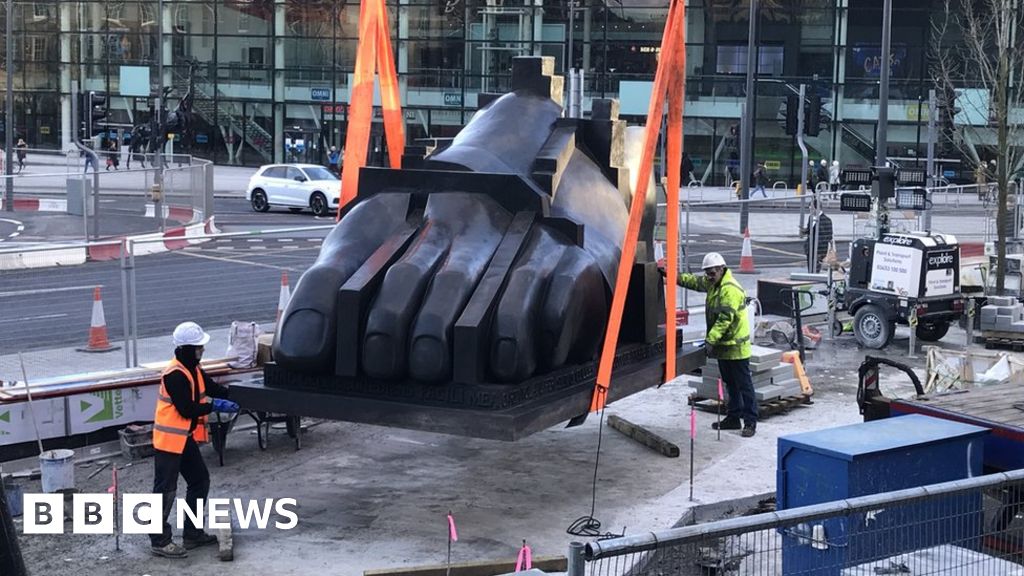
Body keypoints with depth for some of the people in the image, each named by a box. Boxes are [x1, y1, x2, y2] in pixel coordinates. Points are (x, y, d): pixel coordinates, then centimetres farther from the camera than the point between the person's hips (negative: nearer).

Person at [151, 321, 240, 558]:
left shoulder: (192, 369, 8)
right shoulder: (175, 375, -22)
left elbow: (212, 388, 13)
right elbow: (187, 409, -24)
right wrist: (216, 406, -19)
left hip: (185, 437, 10)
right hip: (169, 439, -10)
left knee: (200, 480, 16)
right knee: (165, 490, -3)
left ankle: (193, 534, 26)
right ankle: (160, 541, 5)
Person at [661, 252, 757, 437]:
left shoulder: (731, 290, -23)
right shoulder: (713, 283, 8)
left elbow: (725, 319, -28)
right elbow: (695, 281, 20)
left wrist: (711, 339, -30)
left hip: (736, 347, -10)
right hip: (723, 345, 10)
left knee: (743, 385, -4)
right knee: (730, 384, 17)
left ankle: (750, 421, 0)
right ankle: (734, 417, 26)